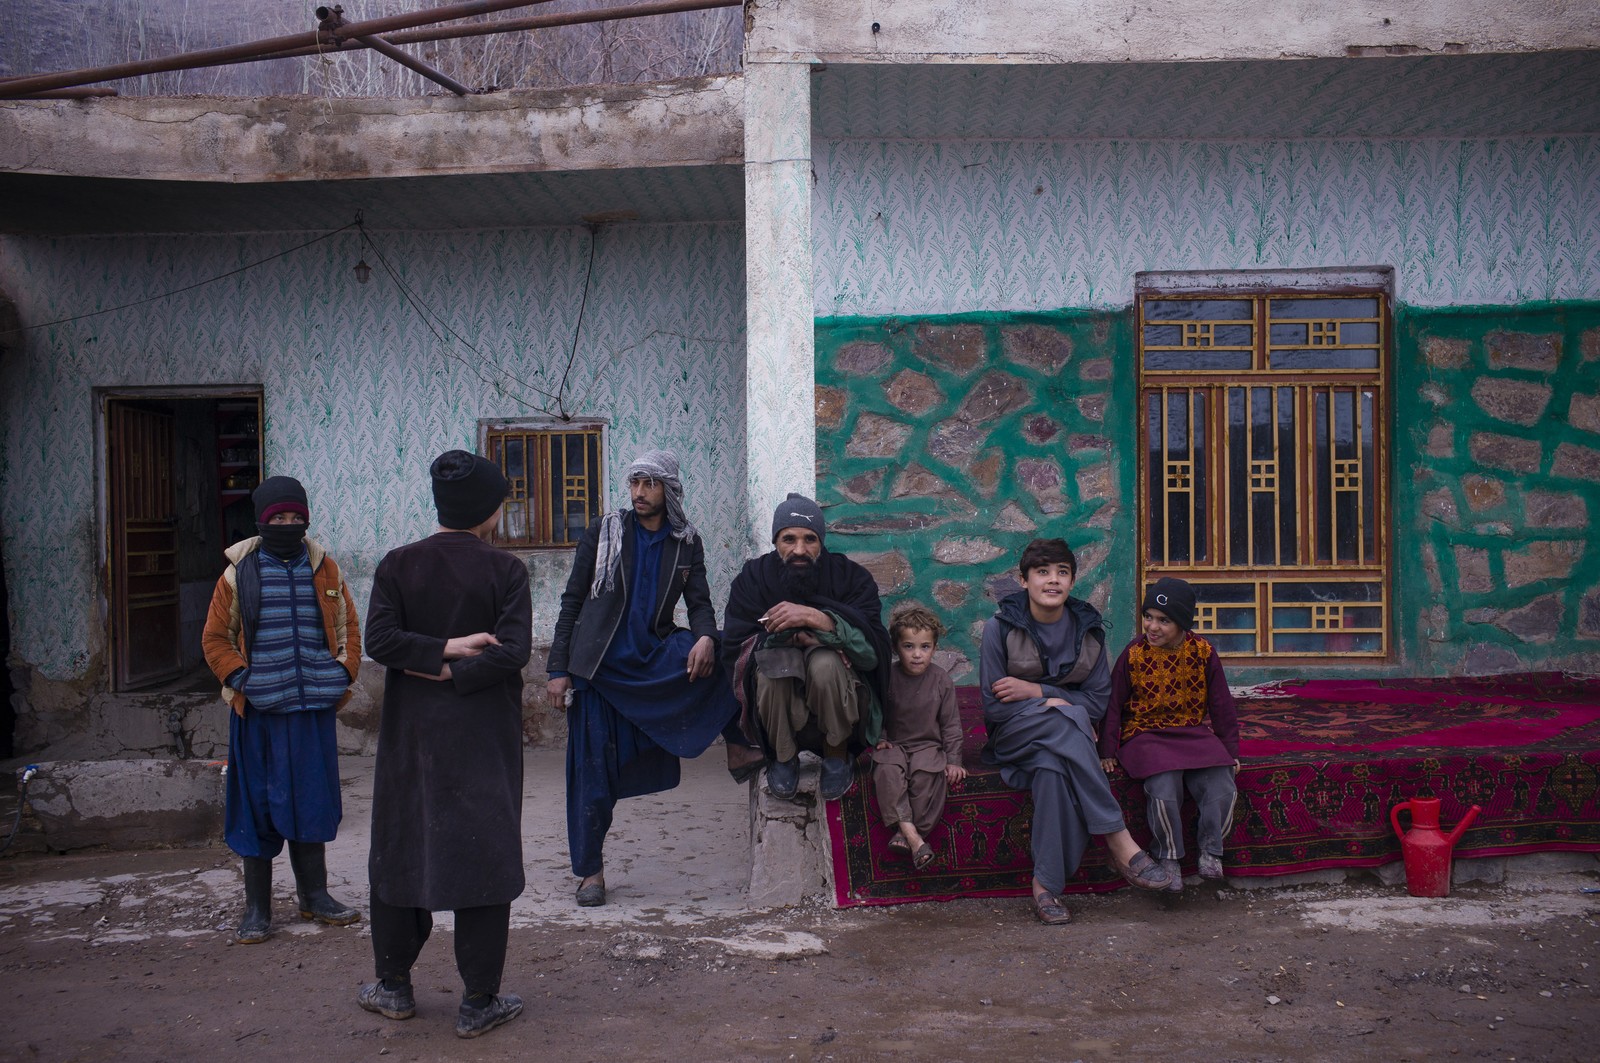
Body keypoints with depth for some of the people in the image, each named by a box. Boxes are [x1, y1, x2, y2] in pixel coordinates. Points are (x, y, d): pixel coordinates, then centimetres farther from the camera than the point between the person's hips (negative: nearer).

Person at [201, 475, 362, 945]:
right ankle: (257, 908, 16)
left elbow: (348, 627, 13)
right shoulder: (240, 573, 0)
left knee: (313, 800, 11)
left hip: (314, 707, 2)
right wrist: (240, 678, -7)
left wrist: (344, 673, 0)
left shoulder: (325, 570, 7)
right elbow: (215, 638, 5)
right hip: (259, 710, -2)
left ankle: (314, 894, 26)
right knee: (258, 805, 4)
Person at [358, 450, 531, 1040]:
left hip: (410, 734, 3)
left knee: (400, 851, 16)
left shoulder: (397, 564, 0)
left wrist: (438, 652, -7)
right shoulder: (505, 569, -7)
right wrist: (452, 666, -9)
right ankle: (479, 1002, 11)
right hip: (483, 739, -2)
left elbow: (379, 640, -10)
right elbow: (514, 649, -17)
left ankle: (394, 986, 27)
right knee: (483, 854, 5)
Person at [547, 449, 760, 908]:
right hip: (602, 667, -1)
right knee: (593, 770, -1)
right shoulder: (603, 534, 0)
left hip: (656, 659, 2)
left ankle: (737, 748, -10)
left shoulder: (686, 543, 5)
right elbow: (572, 602, 1)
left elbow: (699, 602, 1)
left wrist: (705, 637, -24)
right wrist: (559, 669, -4)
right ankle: (590, 870, 14)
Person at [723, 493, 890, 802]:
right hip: (777, 704, 1)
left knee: (825, 662, -33)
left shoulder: (851, 576, -9)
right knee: (776, 660, -32)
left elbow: (875, 647, -22)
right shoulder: (753, 577, -7)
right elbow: (733, 652, -12)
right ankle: (784, 757, -7)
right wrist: (787, 637, -27)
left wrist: (816, 618, -35)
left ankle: (837, 755, -7)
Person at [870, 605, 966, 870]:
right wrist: (879, 738, -8)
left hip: (929, 745, 0)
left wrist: (954, 760, -1)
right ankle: (913, 837, -39)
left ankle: (907, 834, -33)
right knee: (887, 771, -31)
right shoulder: (887, 678, -4)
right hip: (894, 744, 0)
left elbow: (950, 724, 3)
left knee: (925, 774, -32)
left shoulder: (941, 681, -3)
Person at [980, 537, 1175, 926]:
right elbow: (994, 707, -9)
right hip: (1013, 737, -2)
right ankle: (1119, 842, -34)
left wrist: (1036, 691, -12)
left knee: (1053, 767, -35)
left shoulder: (1088, 628, 2)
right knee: (1066, 720, -35)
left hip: (1067, 737, 2)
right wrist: (1054, 704, -18)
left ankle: (1046, 885, -30)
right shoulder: (1000, 628, -7)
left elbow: (1098, 702, 0)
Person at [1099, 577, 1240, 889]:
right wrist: (1107, 750, -4)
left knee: (1223, 789, -21)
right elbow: (1113, 705, 2)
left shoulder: (1203, 653, 0)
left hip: (1194, 734, 2)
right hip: (1145, 736, -2)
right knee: (1164, 791, -28)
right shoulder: (1133, 655, -5)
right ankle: (1168, 857, -3)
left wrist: (1230, 750, 7)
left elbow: (1221, 705, 9)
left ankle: (1210, 851, 6)